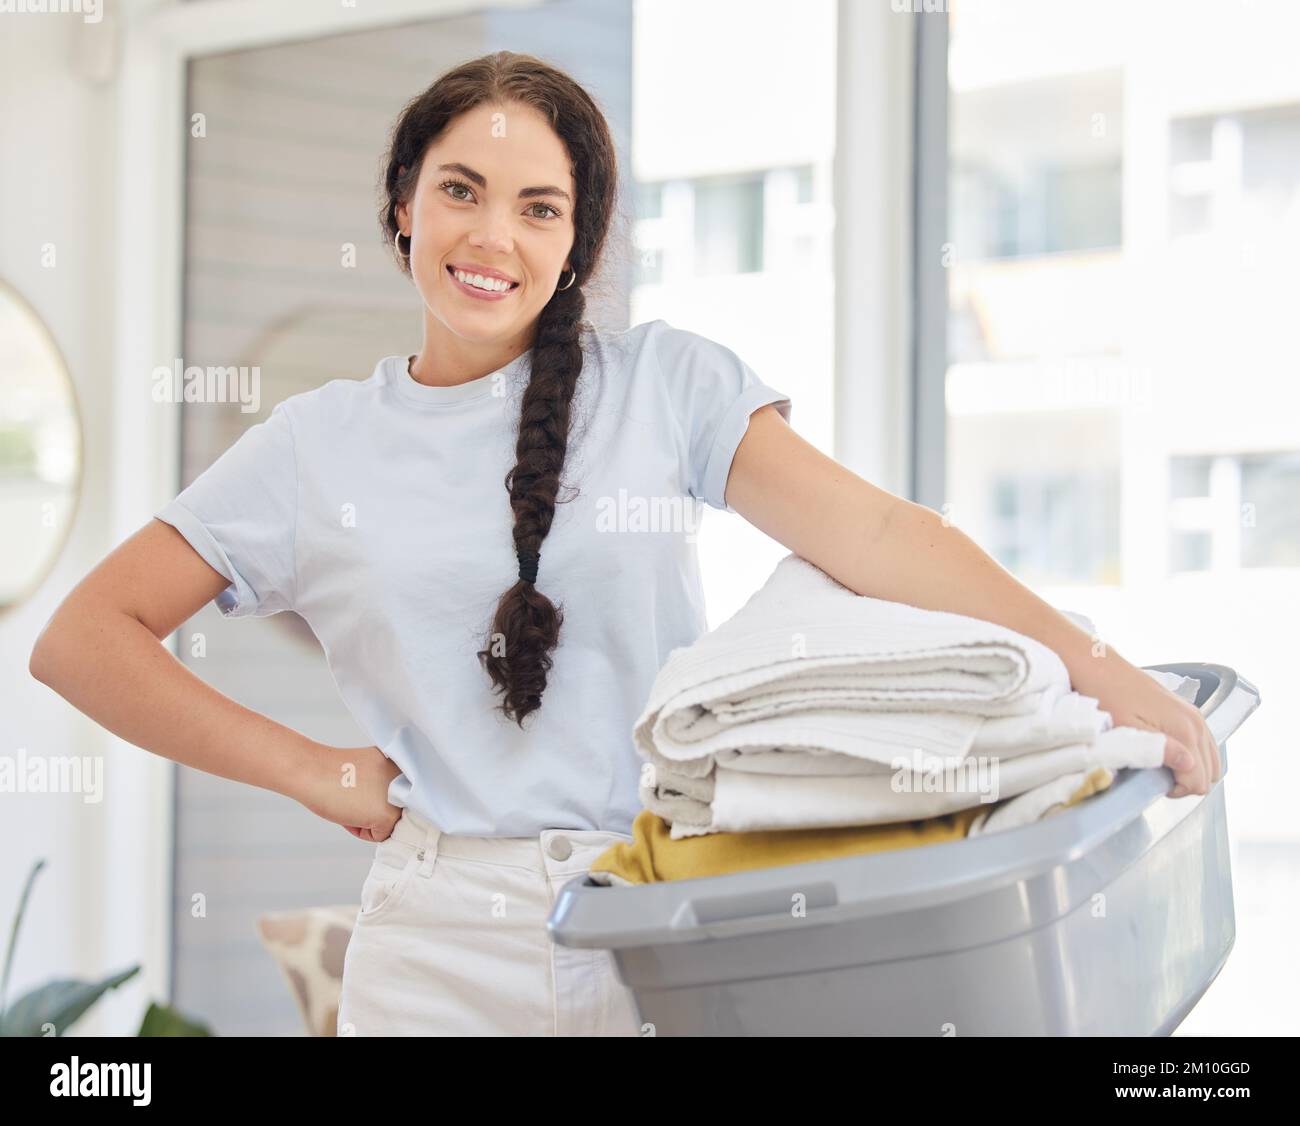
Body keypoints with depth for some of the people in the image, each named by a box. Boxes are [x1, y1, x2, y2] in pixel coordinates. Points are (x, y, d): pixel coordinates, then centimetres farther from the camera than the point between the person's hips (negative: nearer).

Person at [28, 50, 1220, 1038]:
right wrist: (312, 770, -1)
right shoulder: (318, 448, 6)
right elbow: (83, 639, 7)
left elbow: (867, 529, -7)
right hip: (444, 954, 0)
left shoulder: (666, 382, 5)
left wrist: (1095, 666, -19)